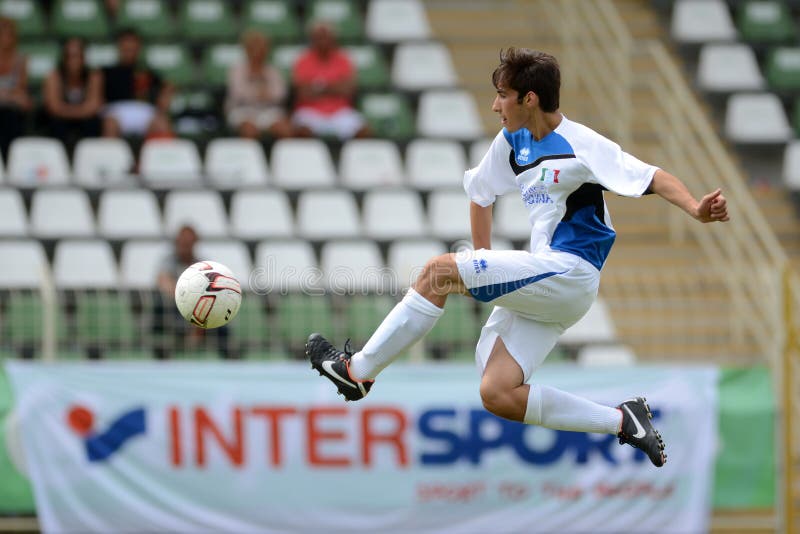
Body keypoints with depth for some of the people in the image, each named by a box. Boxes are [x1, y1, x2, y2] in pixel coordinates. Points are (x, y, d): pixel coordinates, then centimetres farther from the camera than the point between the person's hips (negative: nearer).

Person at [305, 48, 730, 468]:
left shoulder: (580, 144, -11)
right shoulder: (512, 140, 13)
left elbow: (652, 177, -16)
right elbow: (480, 196, 27)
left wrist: (695, 209, -33)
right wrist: (483, 262, 21)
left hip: (569, 272, -9)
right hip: (540, 287, 9)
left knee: (438, 273, -16)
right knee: (497, 395, -2)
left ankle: (358, 371, -8)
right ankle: (622, 422, 1)